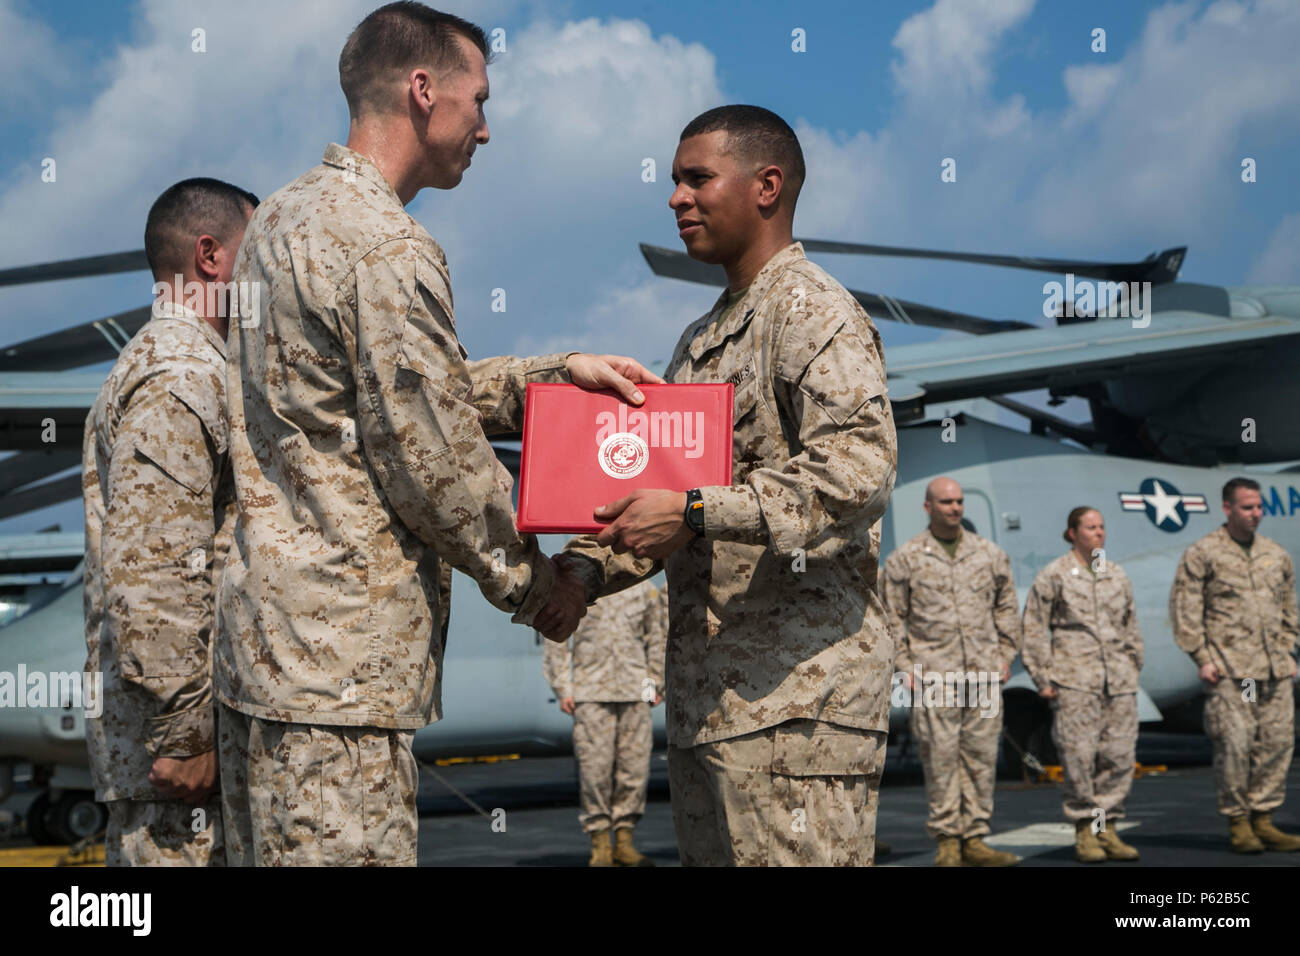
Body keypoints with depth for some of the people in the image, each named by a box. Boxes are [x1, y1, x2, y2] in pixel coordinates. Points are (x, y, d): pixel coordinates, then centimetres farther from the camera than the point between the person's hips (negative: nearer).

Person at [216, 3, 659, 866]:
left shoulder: (283, 218, 15)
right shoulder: (385, 246, -16)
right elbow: (434, 458, -14)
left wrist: (555, 373, 16)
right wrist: (532, 583, 0)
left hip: (264, 632, 10)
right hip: (340, 652, -10)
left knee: (270, 853, 15)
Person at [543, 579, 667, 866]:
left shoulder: (643, 588, 9)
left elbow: (658, 635, 18)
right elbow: (556, 642, 5)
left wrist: (656, 683, 14)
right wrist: (563, 690, 0)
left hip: (634, 690, 2)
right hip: (590, 691, -2)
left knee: (634, 764, 0)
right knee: (595, 767, -5)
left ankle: (625, 840, 11)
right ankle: (599, 845, 4)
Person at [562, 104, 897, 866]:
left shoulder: (813, 311, -8)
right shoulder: (701, 341, 21)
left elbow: (860, 468, -23)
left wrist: (695, 513, -26)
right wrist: (588, 567, 4)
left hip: (797, 693, -9)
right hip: (705, 691, 9)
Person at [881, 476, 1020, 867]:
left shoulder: (989, 553, 11)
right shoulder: (905, 558, 2)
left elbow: (1006, 607, 19)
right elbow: (893, 618, 4)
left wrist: (1006, 654, 10)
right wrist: (906, 668, -2)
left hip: (984, 673, 3)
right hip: (934, 673, -3)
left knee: (981, 754, 4)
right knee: (940, 755, -4)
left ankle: (975, 839, 11)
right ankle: (947, 841, 2)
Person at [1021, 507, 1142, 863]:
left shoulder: (1117, 576, 17)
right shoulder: (1054, 575, 2)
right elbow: (1034, 630, 0)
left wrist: (1133, 669, 16)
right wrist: (1043, 678, -4)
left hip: (1119, 683, 5)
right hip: (1074, 680, -5)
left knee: (1119, 755, 2)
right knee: (1078, 755, -8)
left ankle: (1107, 828, 12)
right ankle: (1085, 832, 2)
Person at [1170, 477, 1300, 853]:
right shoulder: (1202, 554, -1)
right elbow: (1184, 610, -3)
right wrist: (1202, 659, -7)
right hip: (1229, 671, -5)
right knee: (1234, 745, -8)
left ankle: (1262, 819, 13)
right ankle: (1237, 822, 4)